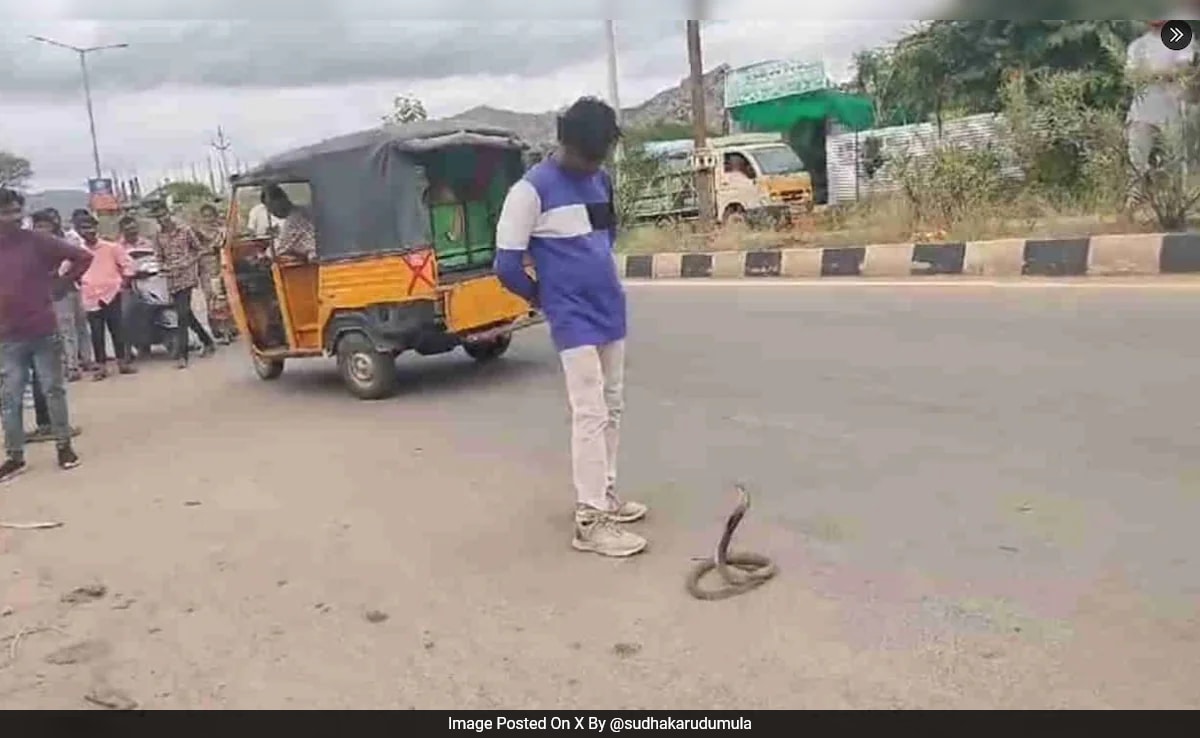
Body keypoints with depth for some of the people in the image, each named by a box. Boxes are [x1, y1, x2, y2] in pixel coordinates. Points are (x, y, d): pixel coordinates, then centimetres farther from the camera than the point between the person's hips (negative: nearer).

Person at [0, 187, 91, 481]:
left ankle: (64, 446, 19)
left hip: (44, 332, -2)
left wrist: (59, 285, -2)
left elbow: (83, 257, -1)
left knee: (54, 390, 8)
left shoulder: (38, 241, -5)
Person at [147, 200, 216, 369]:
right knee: (185, 314, 12)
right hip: (171, 280, 5)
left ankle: (181, 355, -10)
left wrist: (188, 264, -9)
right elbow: (159, 258, 10)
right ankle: (208, 342, 29)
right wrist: (165, 267, -10)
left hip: (186, 277, -5)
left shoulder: (185, 230, -3)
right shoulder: (158, 236, 6)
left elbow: (198, 250, 5)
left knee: (182, 316, -11)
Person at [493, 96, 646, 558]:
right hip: (575, 320, -7)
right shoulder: (532, 190, -13)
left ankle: (605, 497, 25)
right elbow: (507, 264, -12)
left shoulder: (601, 181, 9)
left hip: (610, 312, 8)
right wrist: (545, 299, 2)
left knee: (612, 409, 13)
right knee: (591, 415, -9)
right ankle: (590, 520, -2)